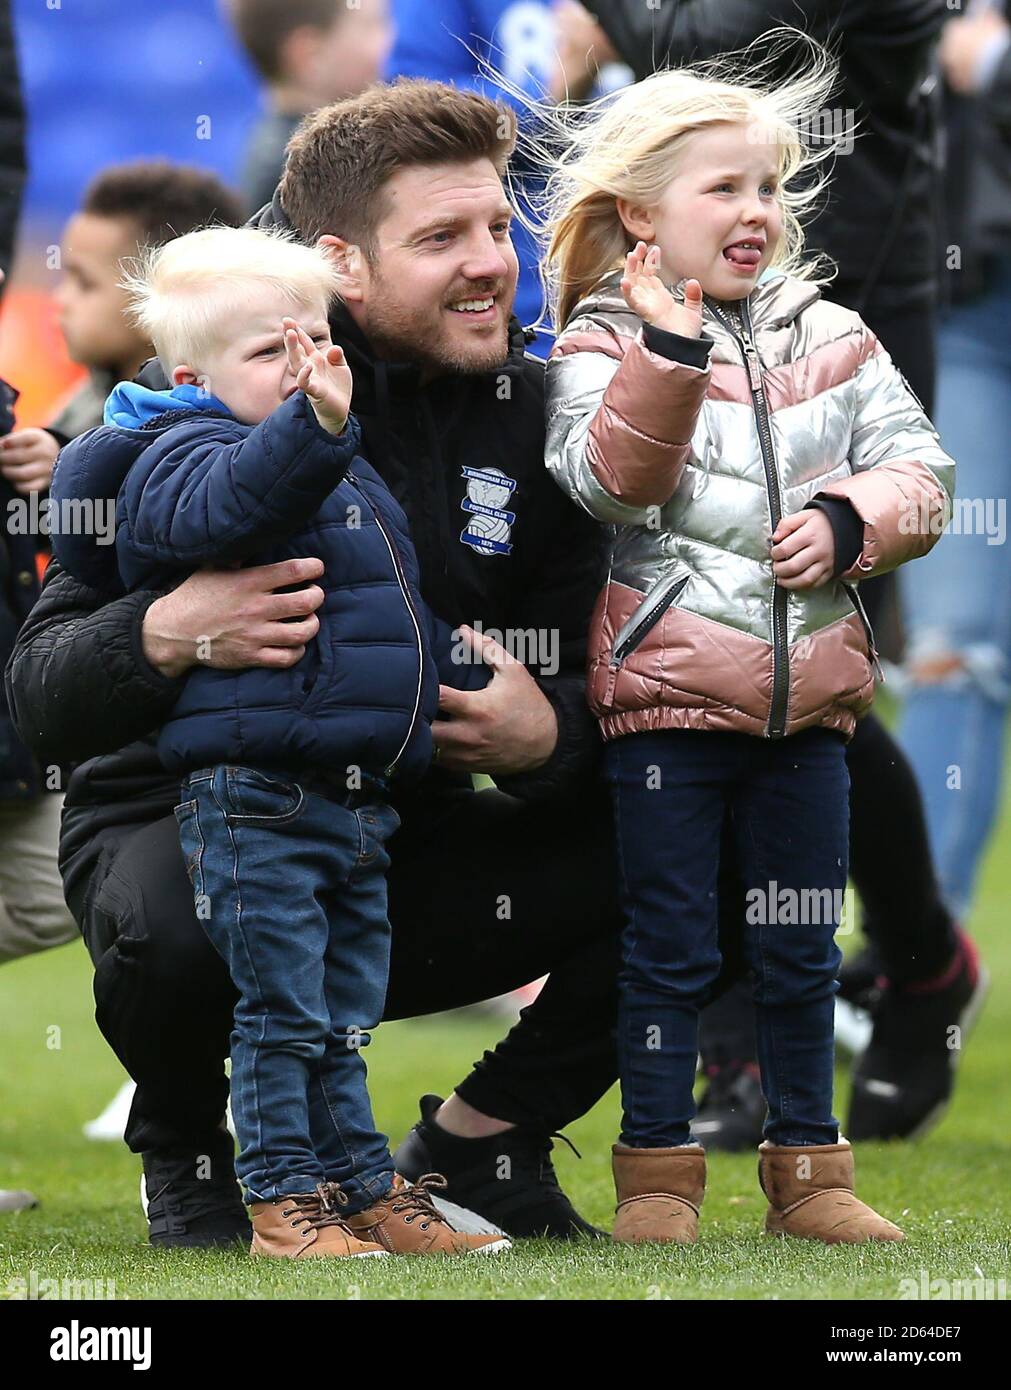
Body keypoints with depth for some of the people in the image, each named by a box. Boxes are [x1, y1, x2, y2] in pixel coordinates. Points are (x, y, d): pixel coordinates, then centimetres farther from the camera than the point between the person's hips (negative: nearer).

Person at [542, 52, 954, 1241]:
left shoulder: (831, 340, 9)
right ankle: (655, 1173, 8)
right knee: (670, 944, 0)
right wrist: (665, 357, -31)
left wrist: (851, 521, -11)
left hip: (806, 692, 4)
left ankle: (807, 1170, 19)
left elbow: (920, 473, 8)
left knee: (802, 949, 10)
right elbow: (609, 477, -20)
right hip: (667, 694, -4)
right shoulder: (606, 344, -4)